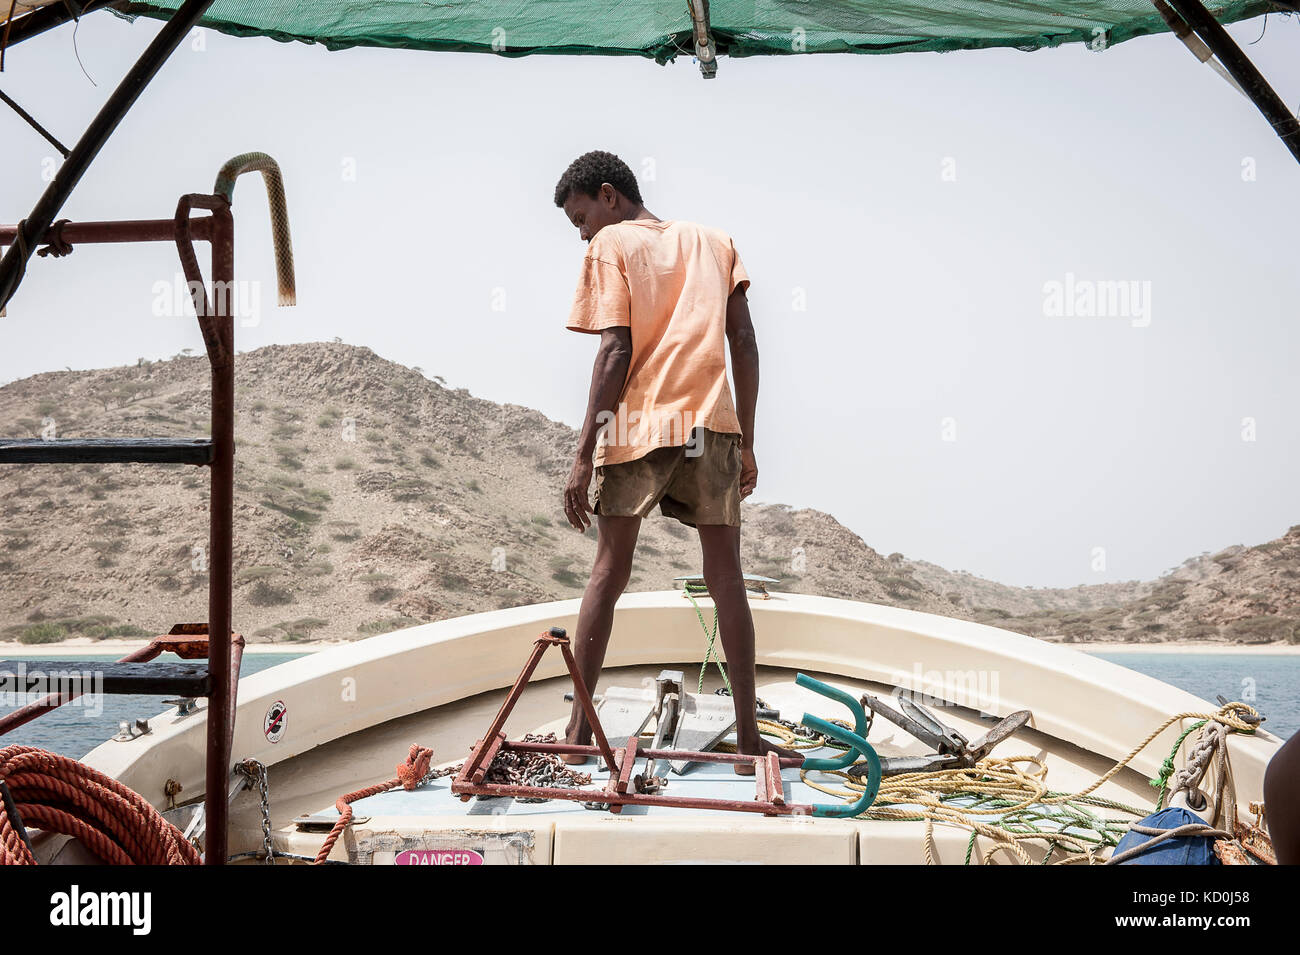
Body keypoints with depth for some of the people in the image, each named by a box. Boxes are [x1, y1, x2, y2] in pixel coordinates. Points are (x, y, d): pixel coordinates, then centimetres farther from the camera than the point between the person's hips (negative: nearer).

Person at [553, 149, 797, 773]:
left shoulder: (611, 245, 5)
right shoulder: (714, 241, 18)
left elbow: (616, 353, -7)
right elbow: (744, 346, 11)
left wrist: (583, 455, -7)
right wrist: (746, 443, 15)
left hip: (636, 425, -3)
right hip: (713, 423, 3)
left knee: (609, 572, 4)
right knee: (725, 577, 6)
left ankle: (579, 732, 2)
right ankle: (748, 738, 5)